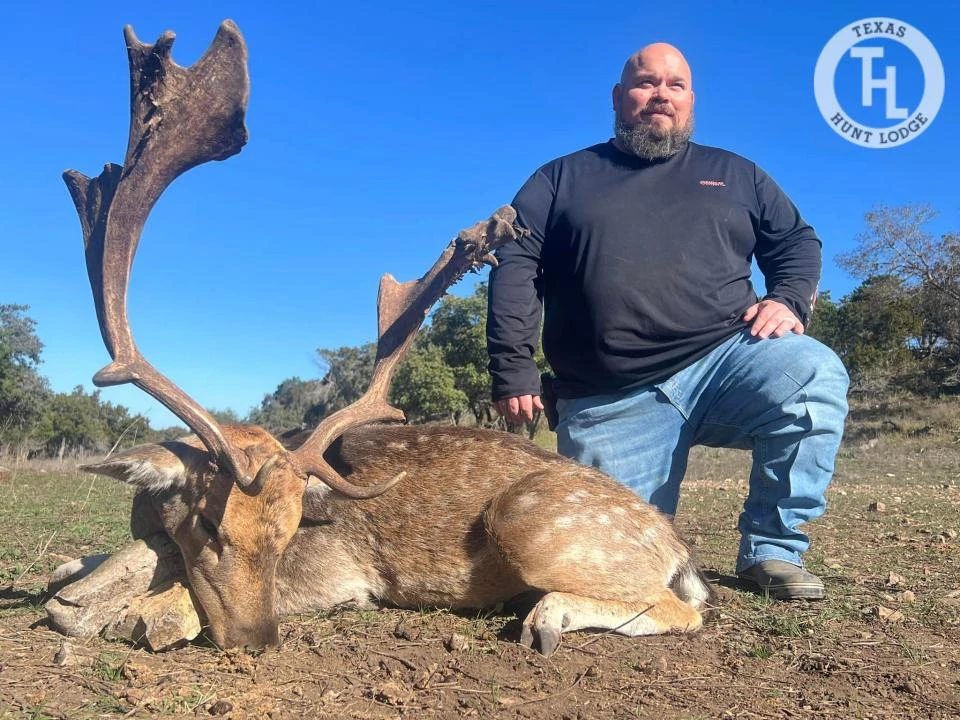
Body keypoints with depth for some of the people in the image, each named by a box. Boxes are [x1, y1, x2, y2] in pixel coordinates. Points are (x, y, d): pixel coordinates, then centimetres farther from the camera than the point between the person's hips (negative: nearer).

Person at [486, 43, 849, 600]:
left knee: (815, 374, -29)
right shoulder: (564, 178, 14)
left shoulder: (734, 174, 20)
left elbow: (797, 240, 22)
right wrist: (513, 371, -8)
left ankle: (773, 550, -11)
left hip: (727, 360, 2)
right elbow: (515, 264, 4)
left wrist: (789, 302, -1)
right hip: (611, 404, -1)